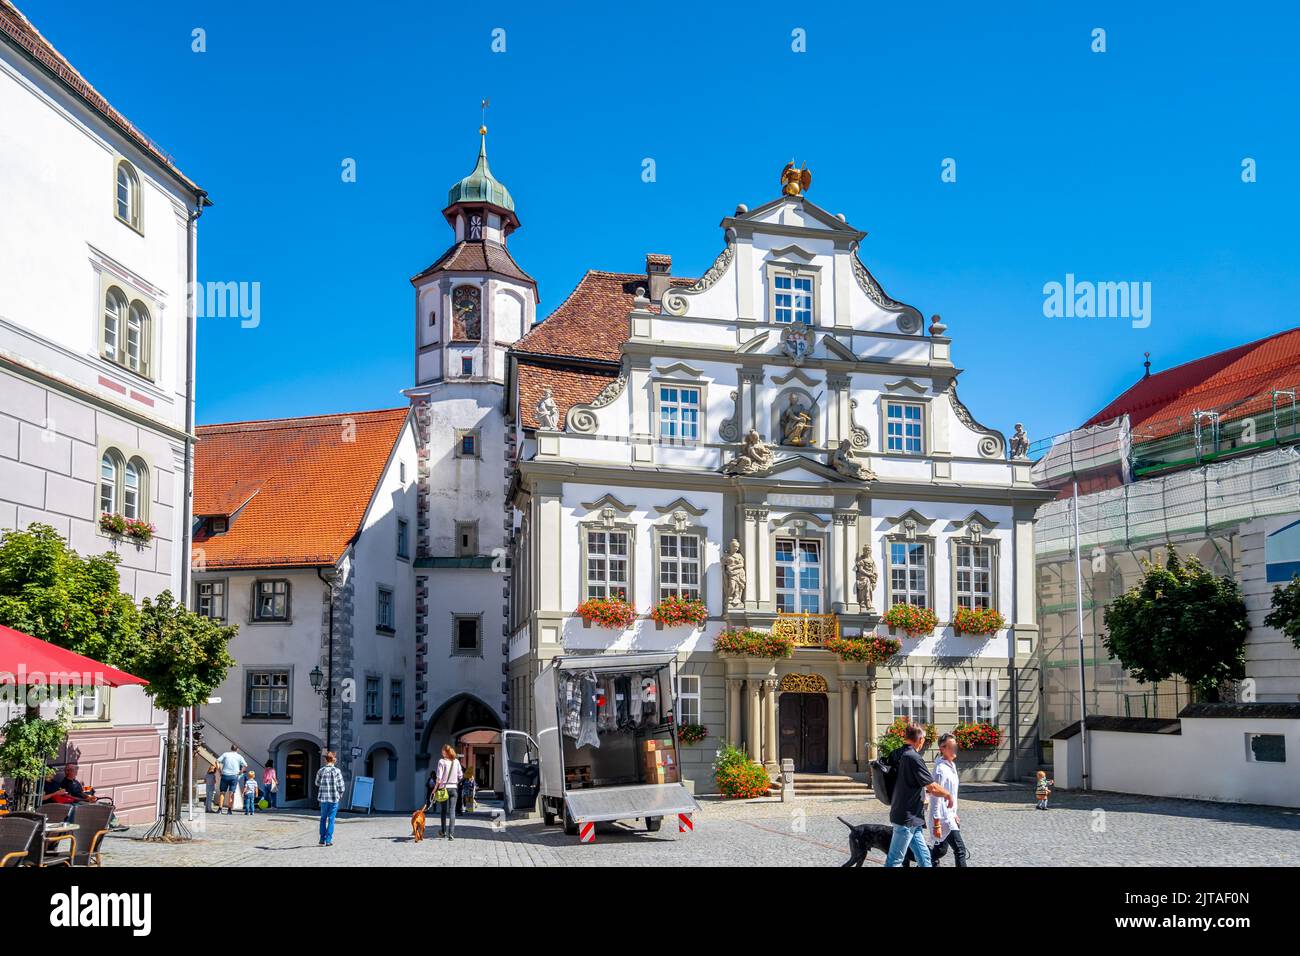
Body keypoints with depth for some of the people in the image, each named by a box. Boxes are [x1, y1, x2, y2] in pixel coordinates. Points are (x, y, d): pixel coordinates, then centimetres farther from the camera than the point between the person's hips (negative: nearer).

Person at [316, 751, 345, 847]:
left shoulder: (320, 771, -1)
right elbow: (340, 785, -5)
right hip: (334, 798, -2)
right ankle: (328, 840, 2)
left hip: (323, 798, 2)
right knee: (331, 819, 5)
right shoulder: (337, 771, -8)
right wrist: (340, 795, 11)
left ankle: (322, 839, 15)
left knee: (323, 818, 15)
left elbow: (317, 784, 8)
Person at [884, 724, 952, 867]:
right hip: (908, 817, -9)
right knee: (895, 860, -3)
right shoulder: (913, 757, -19)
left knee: (924, 856, 12)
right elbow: (933, 788, -17)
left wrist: (925, 790, 27)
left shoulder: (897, 754, 7)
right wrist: (948, 795, 1)